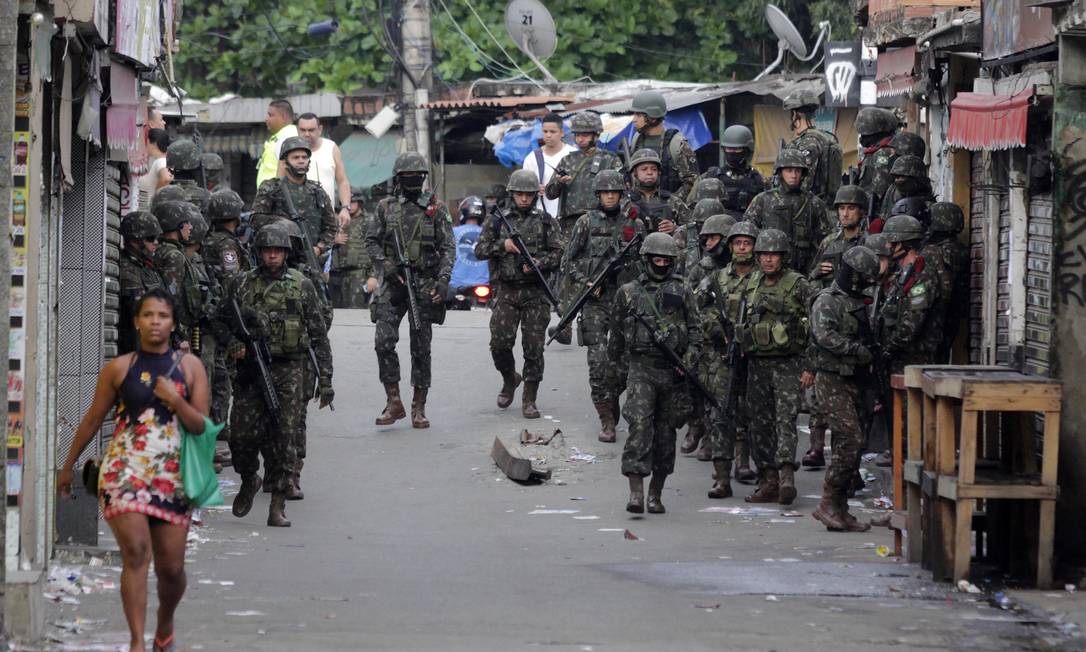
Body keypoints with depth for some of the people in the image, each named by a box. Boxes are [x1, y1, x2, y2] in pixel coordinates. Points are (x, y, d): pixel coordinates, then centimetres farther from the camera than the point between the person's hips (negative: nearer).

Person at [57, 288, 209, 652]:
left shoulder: (189, 366, 5)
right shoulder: (119, 368, 2)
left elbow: (202, 427, 4)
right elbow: (92, 420, 11)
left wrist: (175, 400, -13)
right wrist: (68, 467, 17)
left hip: (172, 474, 2)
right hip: (124, 469, -2)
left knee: (171, 567, 4)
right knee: (135, 552, -18)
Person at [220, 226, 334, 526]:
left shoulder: (301, 285, 4)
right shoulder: (241, 284, 8)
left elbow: (319, 335, 5)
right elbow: (224, 319, 15)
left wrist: (325, 380, 1)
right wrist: (233, 343, -8)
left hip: (288, 370, -1)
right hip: (250, 368, 1)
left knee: (283, 439, -5)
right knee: (243, 434, -4)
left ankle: (278, 506, -1)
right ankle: (249, 481, 26)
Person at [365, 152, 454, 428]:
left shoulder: (436, 208, 4)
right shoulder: (386, 207, 8)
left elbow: (447, 247, 1)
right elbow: (372, 240, 10)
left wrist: (443, 280, -10)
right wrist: (384, 267, -6)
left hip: (425, 283, -1)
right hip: (392, 282, 1)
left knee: (421, 348, 1)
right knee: (384, 341, -11)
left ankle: (419, 407, 8)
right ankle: (393, 402, -2)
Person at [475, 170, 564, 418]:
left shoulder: (546, 222, 6)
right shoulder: (497, 220, 8)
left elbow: (558, 254, 2)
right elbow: (480, 251, 6)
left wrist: (538, 262, -16)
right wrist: (502, 245, -10)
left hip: (536, 294, -1)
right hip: (506, 292, 1)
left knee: (534, 348, -3)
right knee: (500, 343, -7)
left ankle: (529, 399, 5)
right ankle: (509, 379, 22)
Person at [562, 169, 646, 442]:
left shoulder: (634, 224, 8)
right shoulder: (586, 222, 4)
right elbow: (569, 259, 7)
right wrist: (585, 282, -7)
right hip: (595, 298, -2)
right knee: (598, 359, -9)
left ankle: (612, 397, 26)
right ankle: (607, 421, -5)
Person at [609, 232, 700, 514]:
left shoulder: (682, 292, 8)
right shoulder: (628, 293, 6)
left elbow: (695, 330, 8)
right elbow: (617, 332, 17)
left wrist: (688, 362, -5)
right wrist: (614, 361, 24)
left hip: (672, 371, 2)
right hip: (642, 367, -2)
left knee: (665, 430, 7)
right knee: (640, 424, -17)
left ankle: (655, 494, 16)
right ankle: (636, 492, -22)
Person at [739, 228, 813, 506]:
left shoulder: (798, 285, -6)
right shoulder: (752, 285, 12)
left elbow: (814, 327, -7)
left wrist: (810, 367, -12)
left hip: (789, 365, -6)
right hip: (758, 365, 6)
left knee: (786, 418, -18)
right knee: (761, 425, 5)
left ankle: (786, 475, -29)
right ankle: (768, 482, 9)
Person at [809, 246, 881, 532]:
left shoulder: (858, 303, 19)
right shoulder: (827, 301, -9)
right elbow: (825, 336, -25)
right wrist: (857, 350, -28)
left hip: (853, 382, 9)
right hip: (833, 382, -9)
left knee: (851, 444, 8)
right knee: (851, 440, -18)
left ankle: (839, 509, 12)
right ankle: (828, 504, -14)